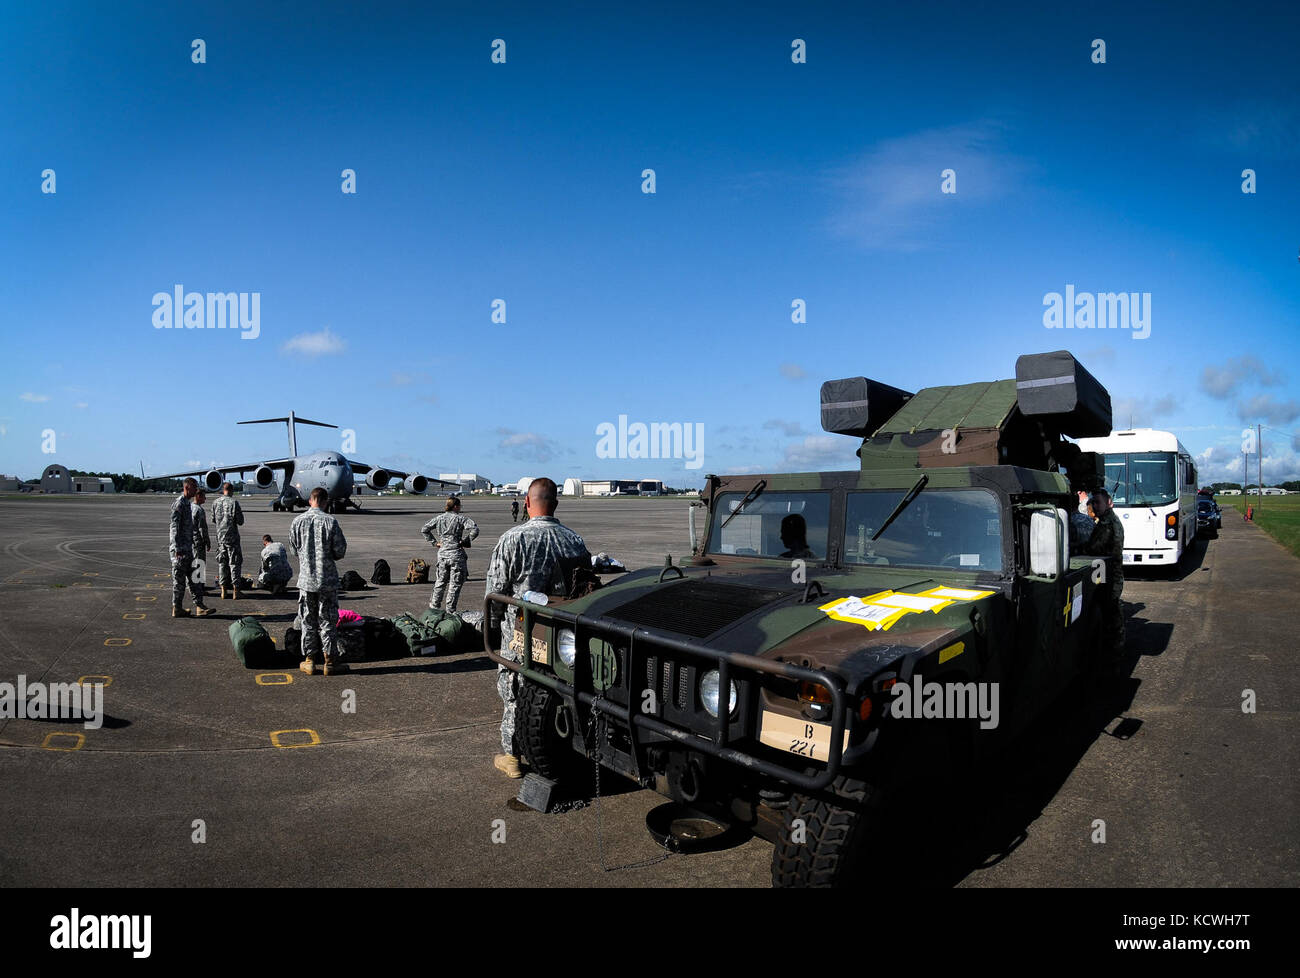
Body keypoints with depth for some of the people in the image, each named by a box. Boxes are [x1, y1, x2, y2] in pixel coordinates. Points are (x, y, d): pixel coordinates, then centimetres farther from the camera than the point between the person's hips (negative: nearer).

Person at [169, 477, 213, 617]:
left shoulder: (188, 503, 15)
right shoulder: (179, 503, -14)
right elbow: (175, 527, -19)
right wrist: (177, 549, -22)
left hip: (187, 548, 10)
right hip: (180, 548, -10)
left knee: (193, 577, 8)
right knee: (179, 579, -1)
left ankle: (199, 607, 9)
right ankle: (176, 609, 7)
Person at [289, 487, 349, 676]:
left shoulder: (297, 521, -1)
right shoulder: (330, 521, -10)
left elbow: (294, 549, 8)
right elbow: (340, 551, -7)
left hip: (305, 578, 2)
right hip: (327, 579, -2)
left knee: (307, 621, 11)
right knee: (328, 621, 5)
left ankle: (309, 661, 17)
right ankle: (330, 662, 11)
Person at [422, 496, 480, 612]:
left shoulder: (439, 518, 5)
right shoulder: (461, 518, -8)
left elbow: (424, 530, 9)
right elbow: (474, 529, -20)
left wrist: (434, 542, 11)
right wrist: (466, 542, -9)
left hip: (442, 553, 4)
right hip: (456, 554, -4)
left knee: (441, 581, 22)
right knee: (455, 584, 6)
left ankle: (435, 604, 33)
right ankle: (450, 610, 10)